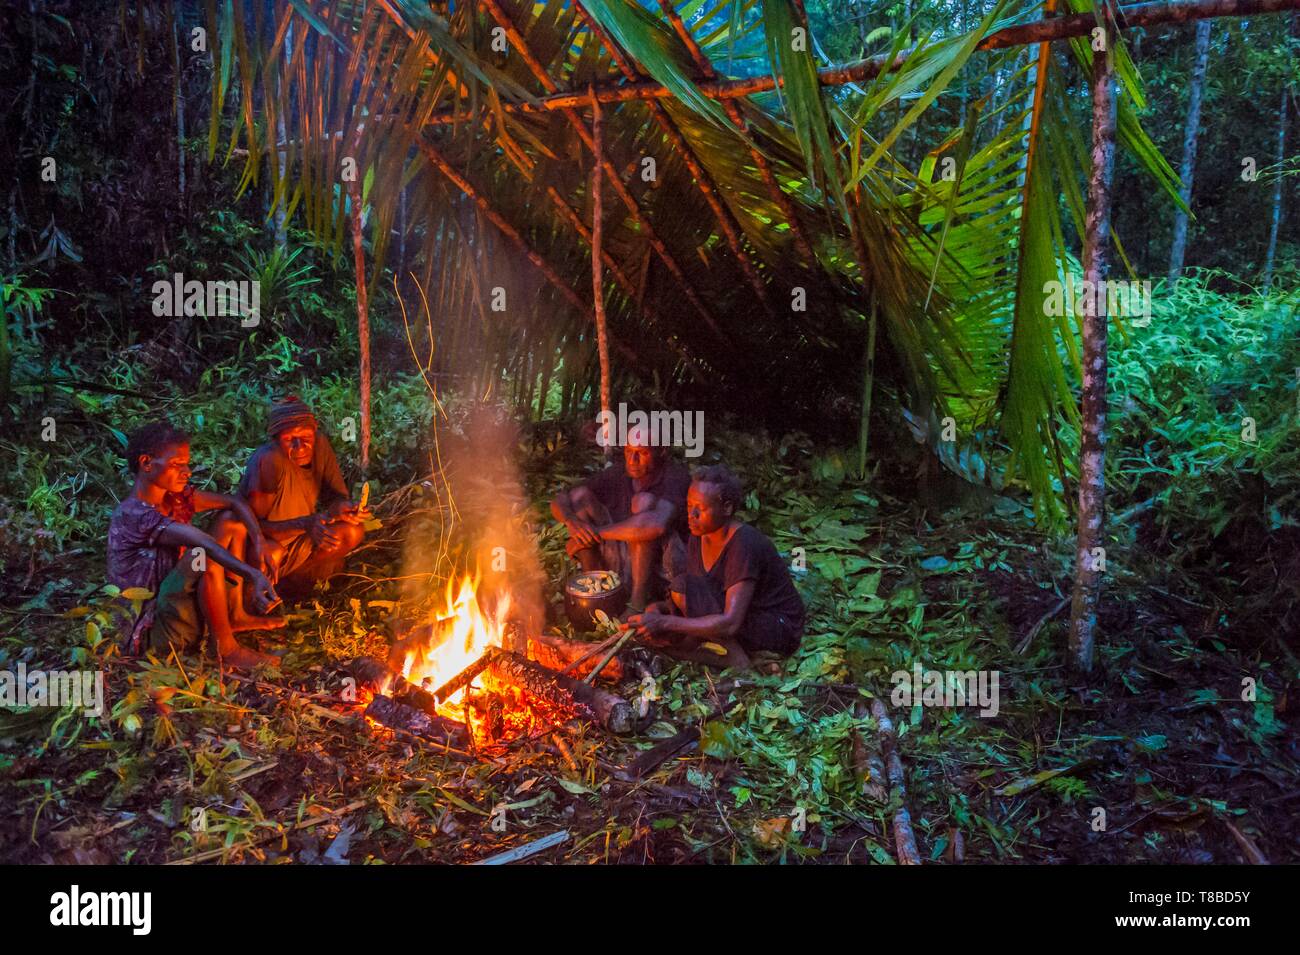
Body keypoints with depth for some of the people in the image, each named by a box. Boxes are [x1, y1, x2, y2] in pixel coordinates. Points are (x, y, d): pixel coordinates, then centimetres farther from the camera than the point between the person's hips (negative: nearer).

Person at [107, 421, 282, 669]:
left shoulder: (176, 495, 2)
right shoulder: (133, 515, -23)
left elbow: (234, 503, 3)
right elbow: (202, 542, -36)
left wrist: (258, 540, -16)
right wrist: (254, 575, -49)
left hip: (182, 601, 8)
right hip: (157, 628, -8)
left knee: (231, 521, 3)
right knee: (207, 555, -33)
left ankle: (235, 615, 3)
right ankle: (226, 650, -18)